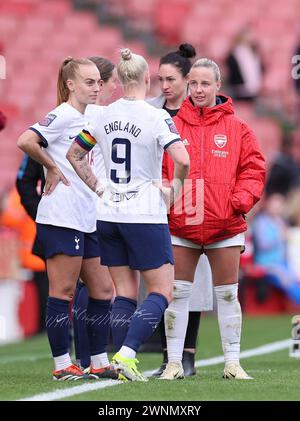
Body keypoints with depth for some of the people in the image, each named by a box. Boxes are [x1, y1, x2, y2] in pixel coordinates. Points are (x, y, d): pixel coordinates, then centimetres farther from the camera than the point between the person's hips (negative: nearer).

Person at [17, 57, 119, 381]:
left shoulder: (90, 120, 17)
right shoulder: (62, 116, -9)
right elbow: (25, 141, -23)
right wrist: (52, 168, -13)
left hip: (88, 220, 9)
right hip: (61, 218, -9)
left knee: (102, 291, 9)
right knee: (63, 292, -6)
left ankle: (99, 363, 14)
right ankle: (62, 366, -3)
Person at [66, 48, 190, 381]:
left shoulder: (103, 115, 4)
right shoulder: (157, 117, -13)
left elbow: (74, 154, 12)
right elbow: (182, 159, -23)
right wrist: (176, 186, -5)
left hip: (108, 215, 5)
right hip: (145, 216, -5)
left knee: (125, 293, 11)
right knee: (161, 292, 2)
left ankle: (125, 364, 3)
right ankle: (125, 354, -15)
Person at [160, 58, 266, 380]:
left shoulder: (236, 128, 3)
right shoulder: (173, 126, 3)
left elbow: (253, 169, 4)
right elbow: (158, 168, 4)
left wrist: (241, 200, -10)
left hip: (225, 226, 0)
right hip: (180, 225, 0)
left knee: (227, 294, 7)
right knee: (177, 294, 2)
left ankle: (232, 362, 14)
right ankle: (174, 363, 8)